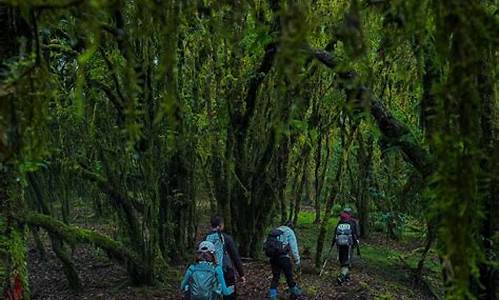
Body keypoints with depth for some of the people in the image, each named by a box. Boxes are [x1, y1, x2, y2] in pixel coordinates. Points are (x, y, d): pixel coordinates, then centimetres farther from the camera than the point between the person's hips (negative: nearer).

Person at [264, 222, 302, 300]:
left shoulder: (275, 231, 24)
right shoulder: (289, 232, 7)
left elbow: (267, 244, 21)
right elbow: (294, 248, -2)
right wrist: (297, 262, -1)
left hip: (272, 255, 5)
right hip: (282, 256, -5)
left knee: (275, 276, 13)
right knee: (289, 276, 11)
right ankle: (295, 292, 27)